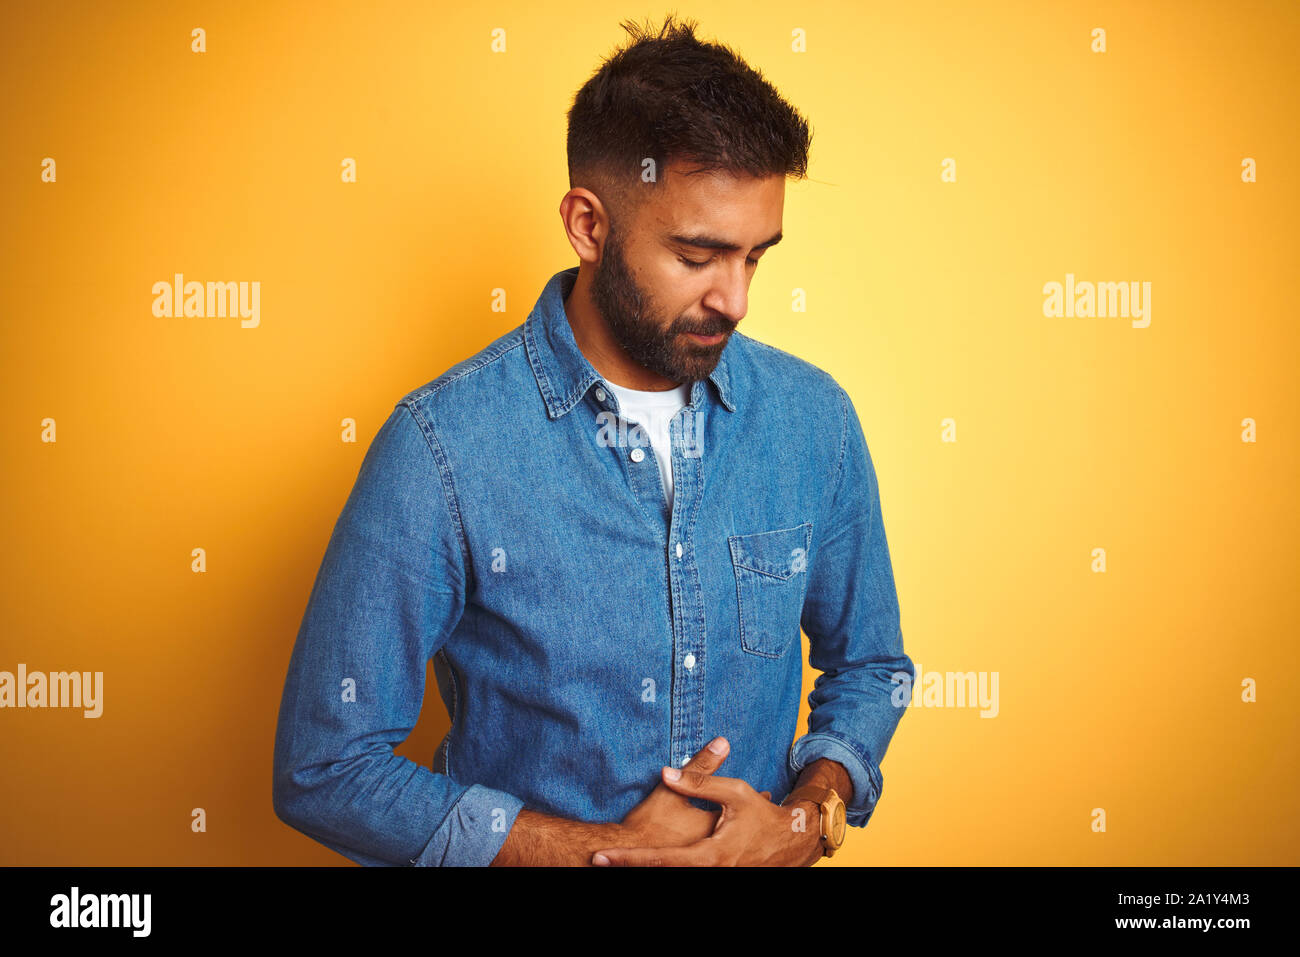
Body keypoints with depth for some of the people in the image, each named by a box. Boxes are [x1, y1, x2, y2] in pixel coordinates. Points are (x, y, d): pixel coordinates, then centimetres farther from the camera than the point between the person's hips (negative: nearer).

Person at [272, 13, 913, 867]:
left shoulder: (813, 420, -9)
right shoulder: (441, 449, -21)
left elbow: (869, 665, 4)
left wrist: (803, 820, -14)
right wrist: (601, 849, -20)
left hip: (768, 850, 3)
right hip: (567, 850, -2)